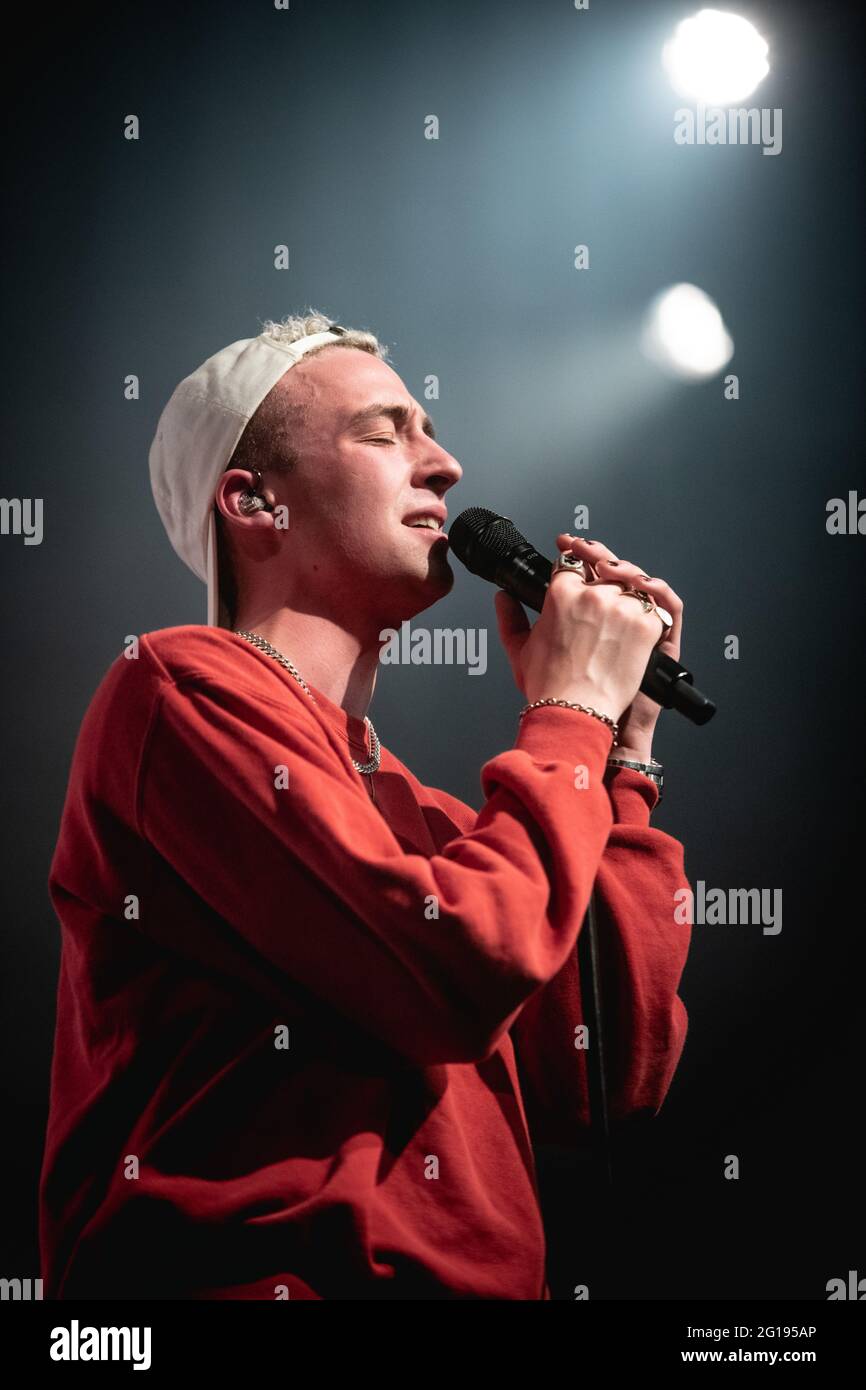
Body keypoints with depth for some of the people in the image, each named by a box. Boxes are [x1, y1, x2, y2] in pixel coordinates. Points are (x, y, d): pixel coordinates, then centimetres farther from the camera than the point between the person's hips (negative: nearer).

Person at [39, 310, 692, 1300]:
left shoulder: (399, 801, 16)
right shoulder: (185, 685, -7)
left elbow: (608, 1080, 9)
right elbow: (464, 969, -18)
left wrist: (622, 746, 9)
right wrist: (573, 711, -4)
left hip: (474, 1273, 7)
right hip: (255, 1273, -6)